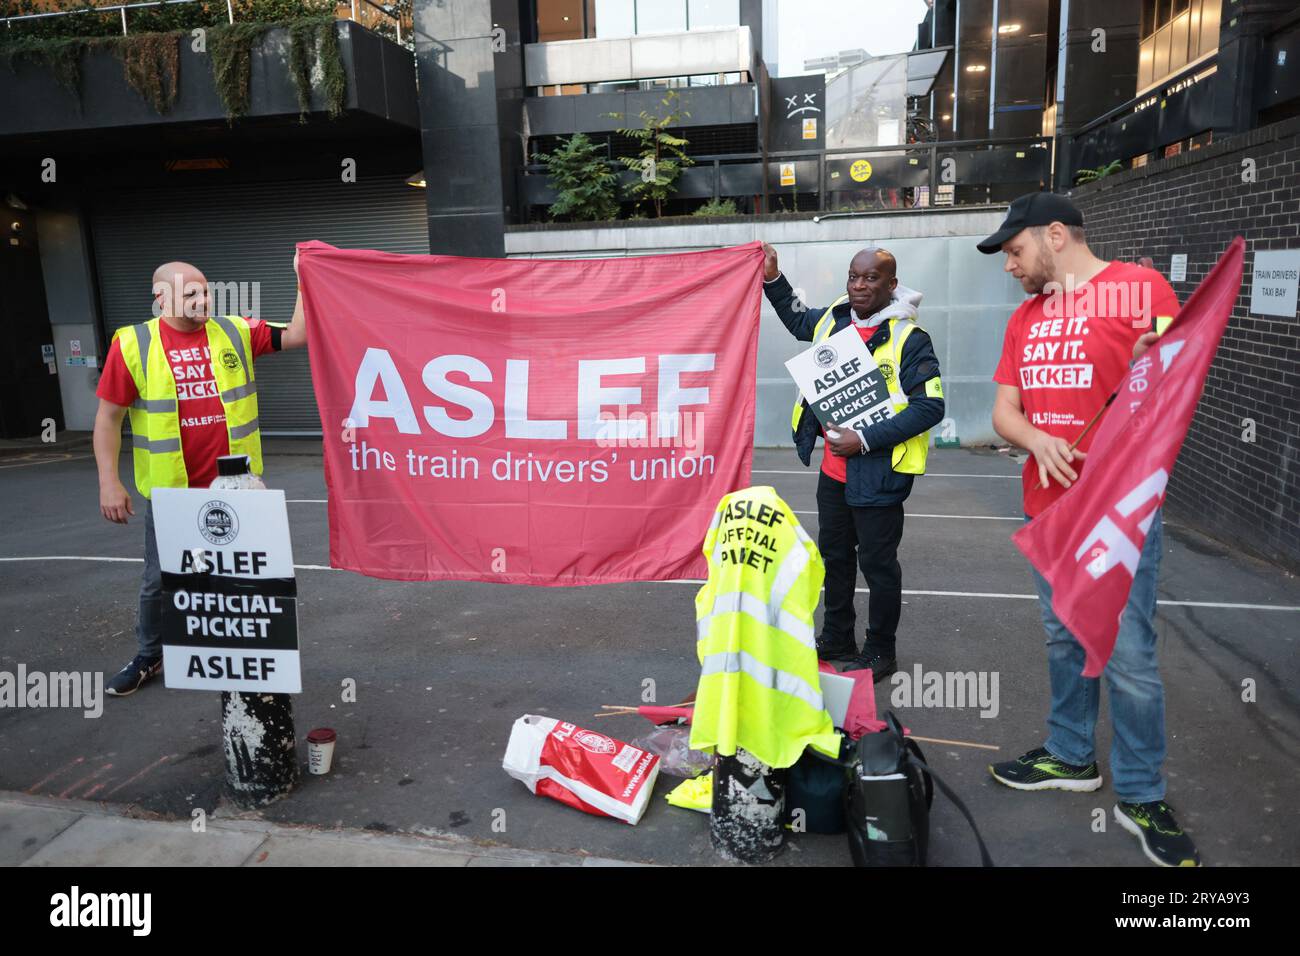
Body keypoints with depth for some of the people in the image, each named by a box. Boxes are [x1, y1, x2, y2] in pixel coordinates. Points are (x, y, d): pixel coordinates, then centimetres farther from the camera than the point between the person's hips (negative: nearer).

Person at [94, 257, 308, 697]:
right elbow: (108, 416, -3)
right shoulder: (133, 344, -6)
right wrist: (109, 482, -8)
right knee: (160, 579, 14)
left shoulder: (235, 332, -1)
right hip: (169, 490, -1)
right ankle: (149, 657, 34)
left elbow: (297, 335, -2)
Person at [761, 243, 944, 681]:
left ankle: (880, 652, 24)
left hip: (877, 475, -7)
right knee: (834, 557, 19)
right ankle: (836, 639, 37)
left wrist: (866, 440, -24)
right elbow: (799, 321, 28)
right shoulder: (833, 320, 5)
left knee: (877, 564, 5)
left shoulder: (909, 339, -16)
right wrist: (772, 279, 17)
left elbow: (930, 407, -20)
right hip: (833, 470, 7)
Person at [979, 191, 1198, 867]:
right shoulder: (1026, 317, 12)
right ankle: (1070, 755, 34)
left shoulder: (1141, 288, -8)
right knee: (1063, 640, 17)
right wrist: (1036, 440, -12)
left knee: (1128, 657, -1)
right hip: (1046, 508, 6)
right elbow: (1003, 410, 9)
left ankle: (1140, 795, 17)